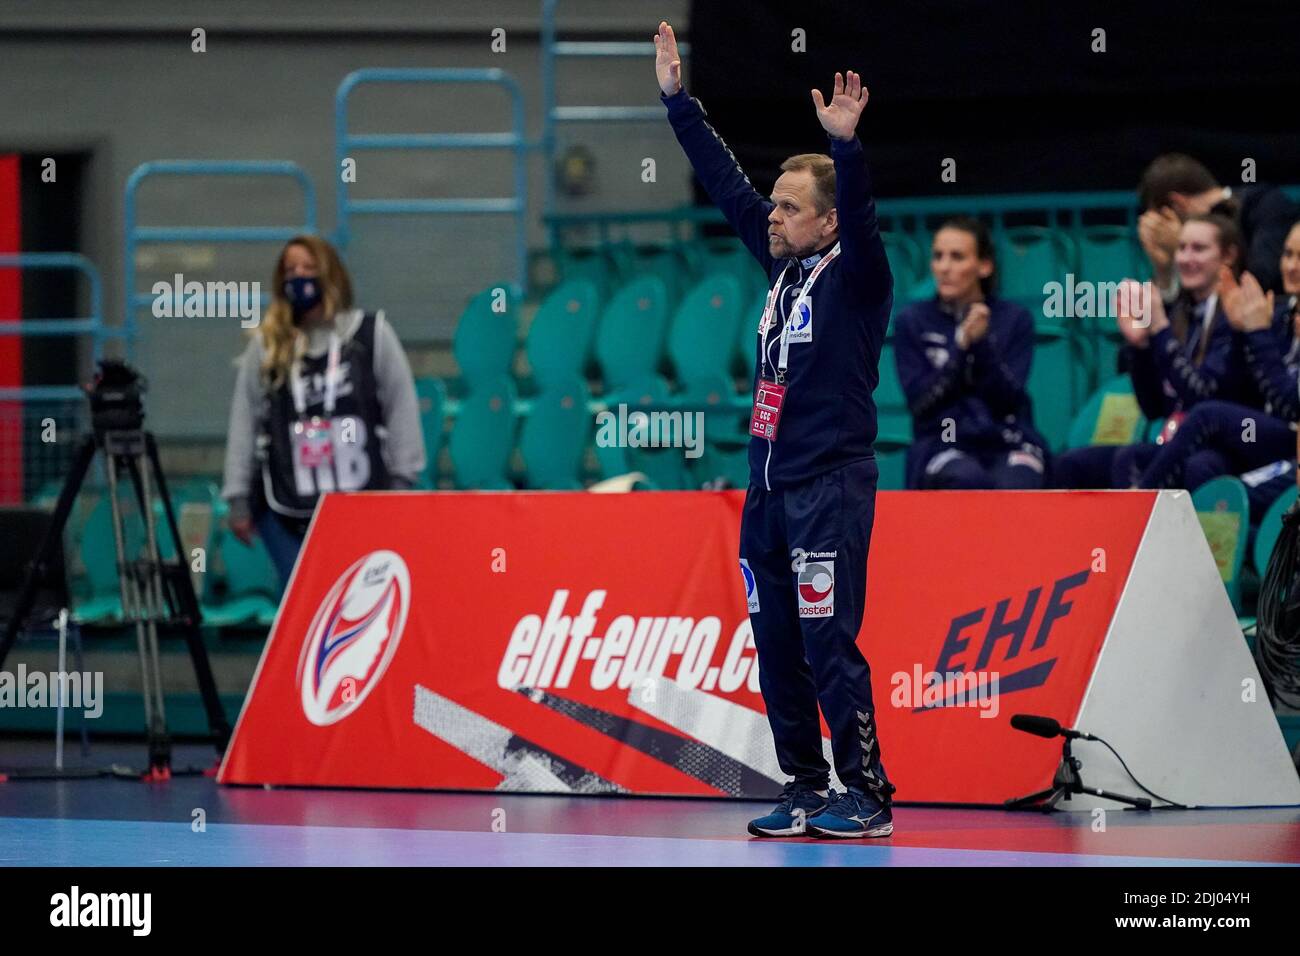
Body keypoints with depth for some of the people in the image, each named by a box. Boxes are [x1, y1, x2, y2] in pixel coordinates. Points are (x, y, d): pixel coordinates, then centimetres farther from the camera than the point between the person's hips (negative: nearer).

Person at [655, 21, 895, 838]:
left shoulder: (855, 276, -6)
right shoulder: (783, 265, 12)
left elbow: (861, 216, -26)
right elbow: (725, 182, 17)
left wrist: (847, 146, -42)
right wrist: (678, 100, 17)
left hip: (831, 487, -8)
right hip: (769, 487, 8)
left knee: (828, 645, -10)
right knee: (775, 648, 8)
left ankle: (869, 796, -6)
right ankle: (807, 792, 15)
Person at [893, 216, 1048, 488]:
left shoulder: (1015, 320, 8)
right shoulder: (912, 321, 7)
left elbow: (1008, 400, -2)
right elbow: (920, 402, -3)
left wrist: (981, 343, -17)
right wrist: (961, 345, -14)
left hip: (1010, 443, 1)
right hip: (941, 444, -1)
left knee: (1014, 485, -35)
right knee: (972, 482, -36)